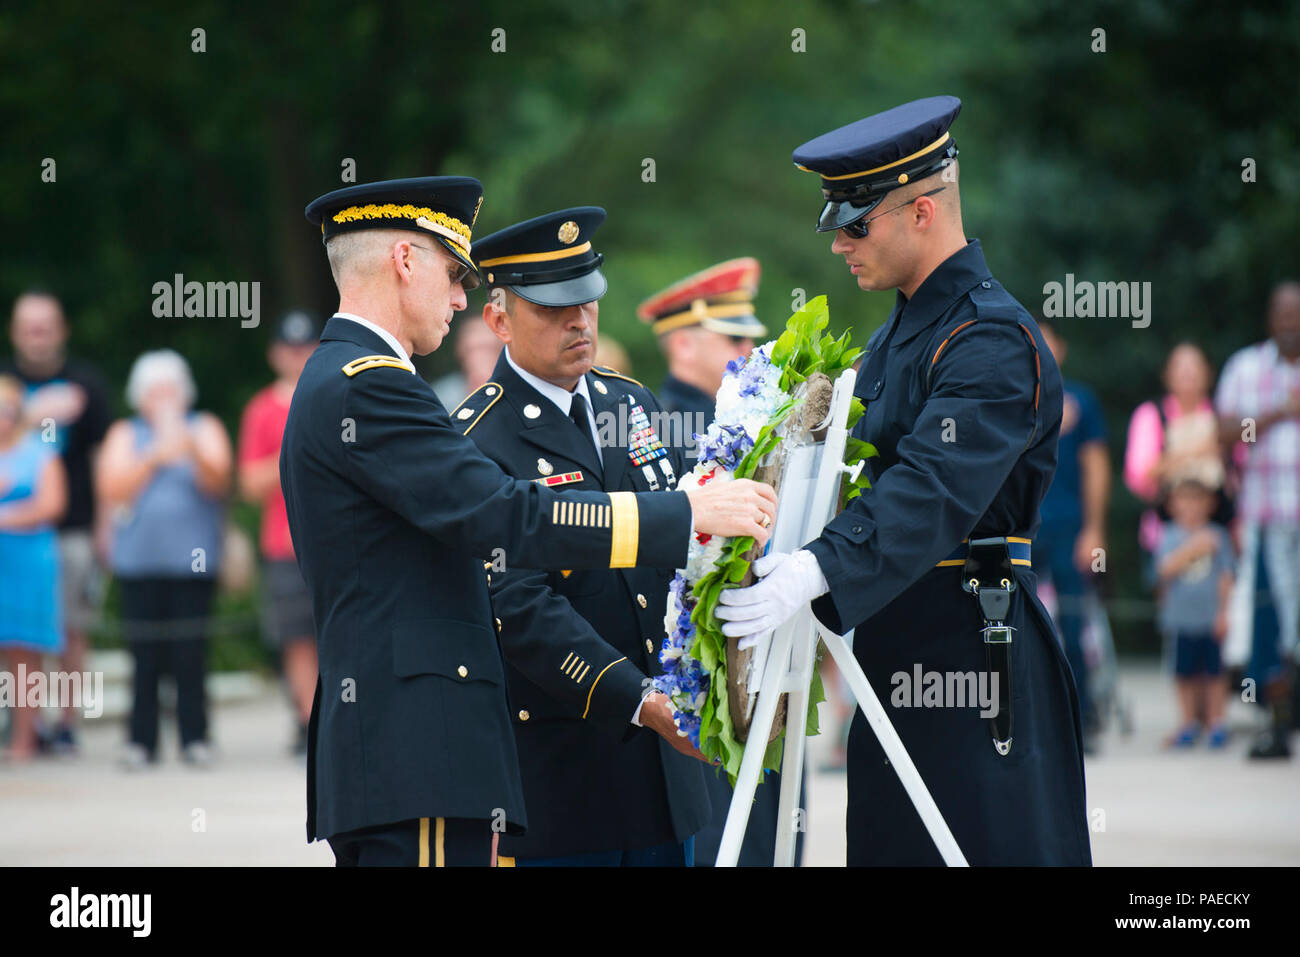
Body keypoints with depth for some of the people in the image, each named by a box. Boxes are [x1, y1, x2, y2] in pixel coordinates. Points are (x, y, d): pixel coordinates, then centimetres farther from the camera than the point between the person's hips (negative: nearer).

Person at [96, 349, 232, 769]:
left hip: (192, 558, -1)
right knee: (146, 654, -5)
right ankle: (141, 741, 0)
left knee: (190, 651, -7)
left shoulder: (205, 429, 12)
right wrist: (154, 459, -12)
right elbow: (112, 490, 2)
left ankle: (195, 738, -1)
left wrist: (193, 452, -22)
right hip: (140, 558, 1)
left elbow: (217, 481, -2)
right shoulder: (125, 435, 14)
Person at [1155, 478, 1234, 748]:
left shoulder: (1218, 536, 4)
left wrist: (1223, 612, -2)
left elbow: (1225, 577, 4)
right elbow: (1166, 569, -9)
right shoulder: (1169, 536, 5)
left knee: (1214, 672, 1)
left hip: (1211, 619, -1)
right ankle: (1189, 722, 16)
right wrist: (1192, 549, -19)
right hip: (1180, 617, 1)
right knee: (1185, 672, 5)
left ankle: (1216, 722, 10)